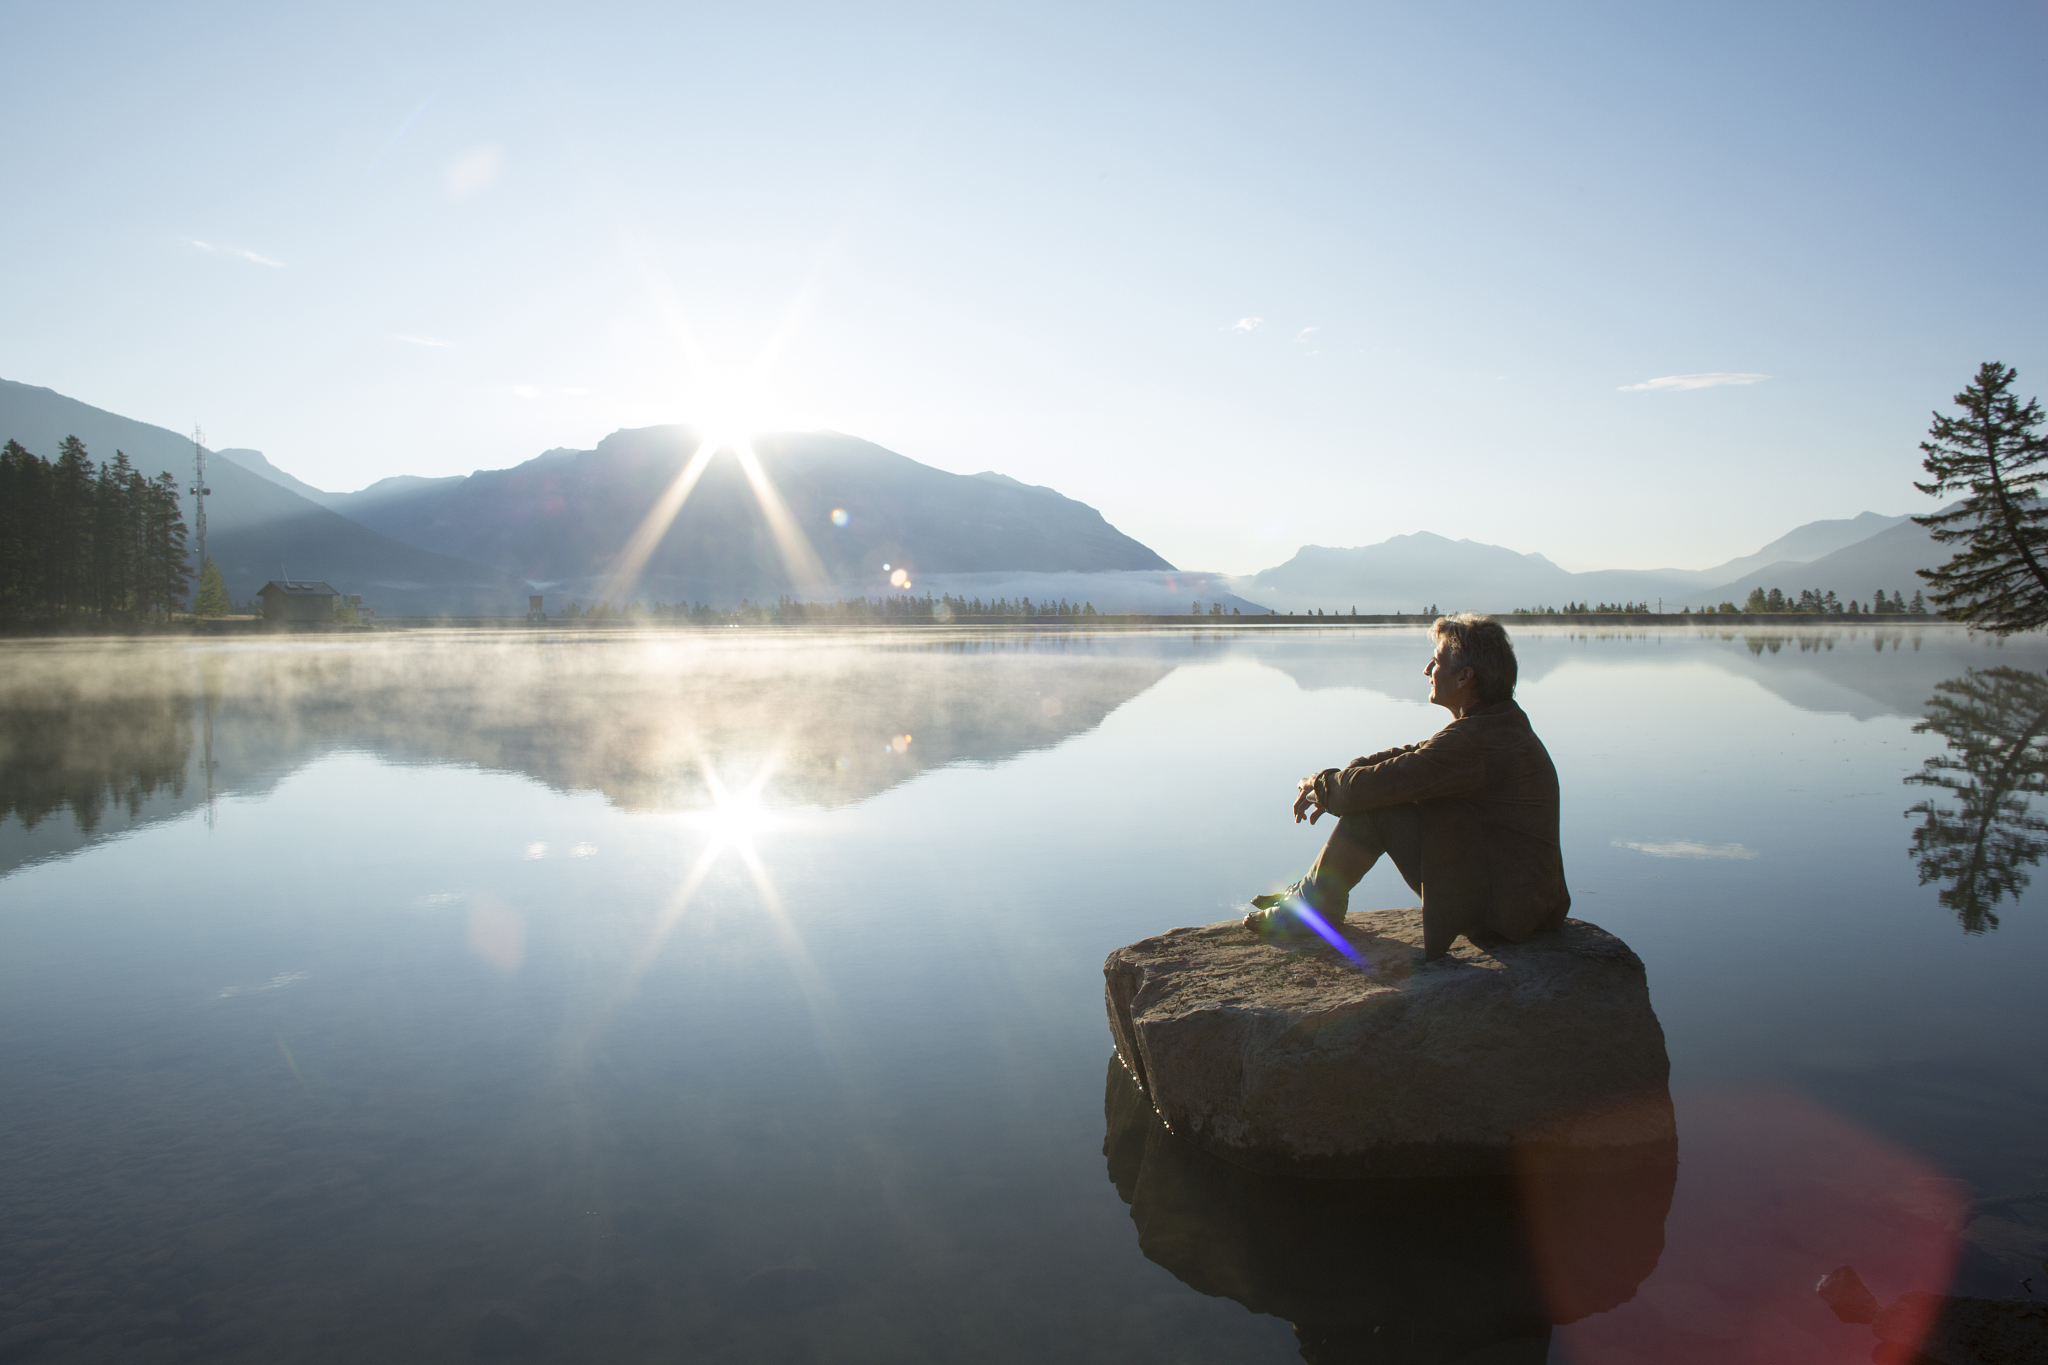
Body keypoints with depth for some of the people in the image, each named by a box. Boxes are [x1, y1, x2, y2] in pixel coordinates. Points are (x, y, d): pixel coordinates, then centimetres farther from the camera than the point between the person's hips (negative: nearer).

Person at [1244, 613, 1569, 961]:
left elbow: (1376, 783, -23)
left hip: (1498, 904, -10)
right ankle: (1315, 890, 21)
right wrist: (1334, 783, 2)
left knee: (1373, 805, -13)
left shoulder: (1477, 739, -24)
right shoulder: (1502, 721, 8)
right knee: (1370, 797, 13)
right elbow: (1414, 756, 13)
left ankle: (1315, 905, 4)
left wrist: (1320, 784, -2)